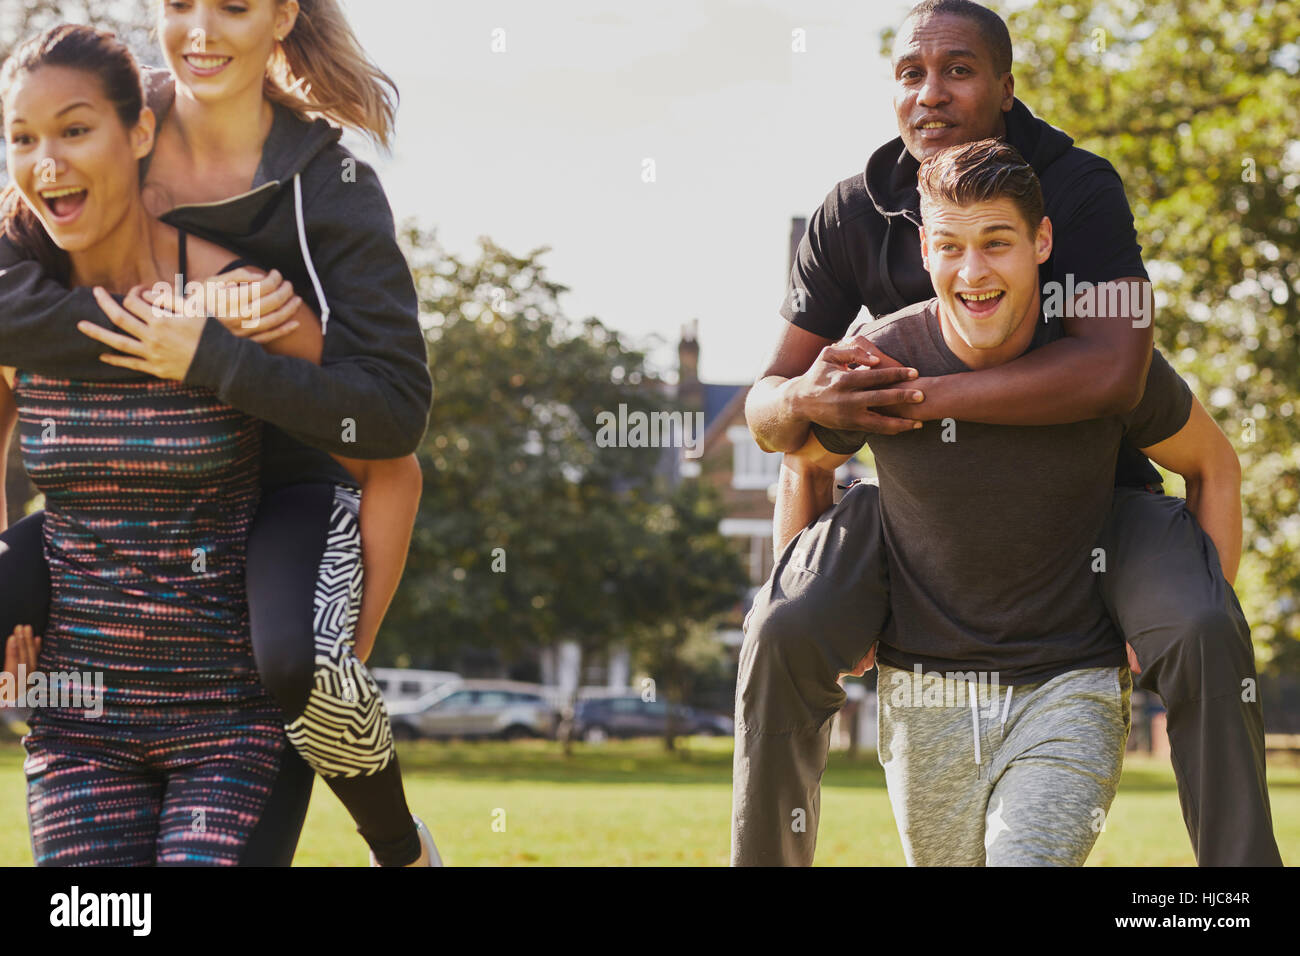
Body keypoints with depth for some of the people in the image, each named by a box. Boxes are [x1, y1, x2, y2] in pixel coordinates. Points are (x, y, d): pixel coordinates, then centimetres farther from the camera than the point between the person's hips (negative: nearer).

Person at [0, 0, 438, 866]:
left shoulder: (330, 185, -15)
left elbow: (396, 411, -22)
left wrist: (208, 358, -31)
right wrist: (196, 317, -29)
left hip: (295, 484, -4)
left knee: (300, 667, -35)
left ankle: (403, 846, -4)